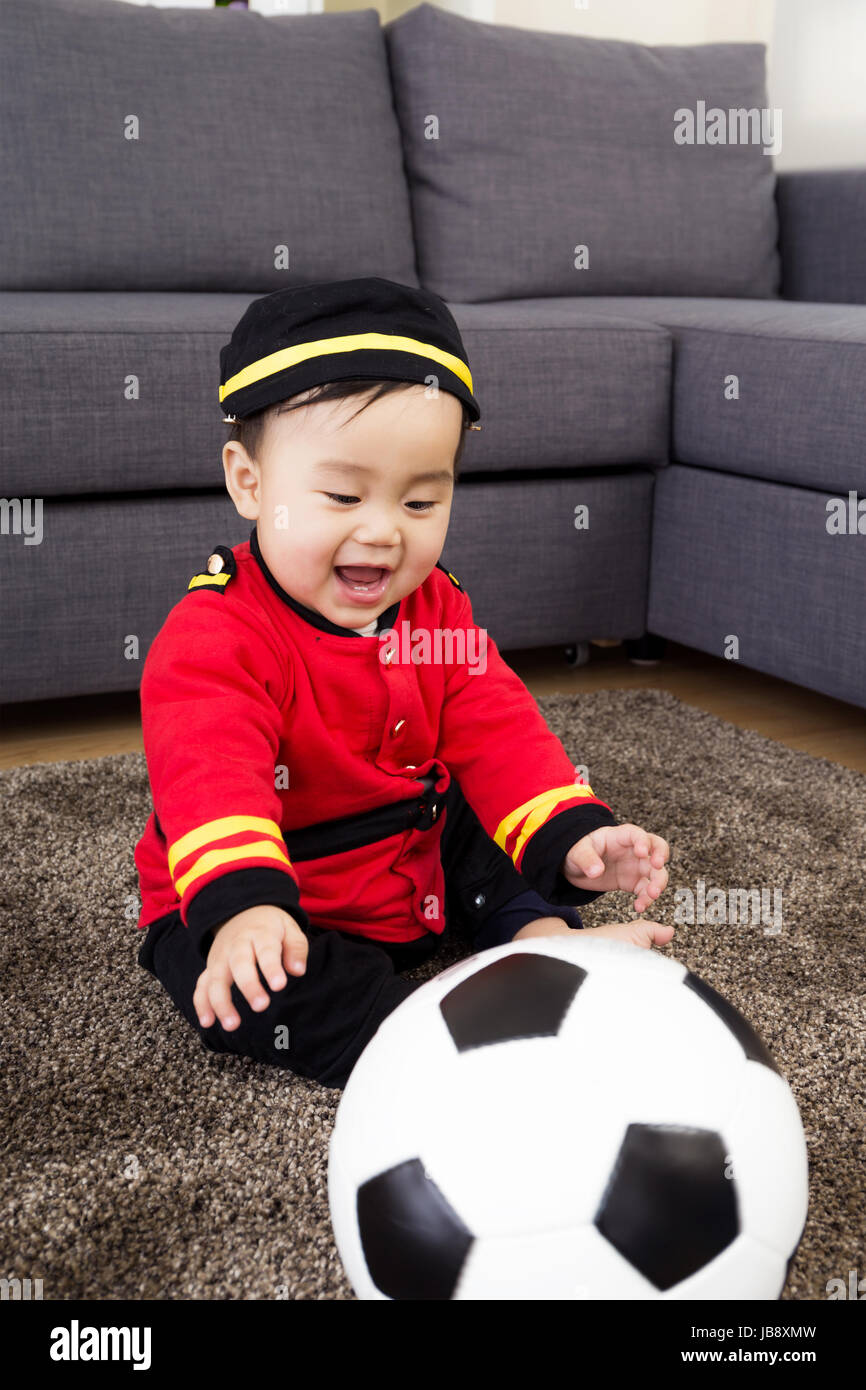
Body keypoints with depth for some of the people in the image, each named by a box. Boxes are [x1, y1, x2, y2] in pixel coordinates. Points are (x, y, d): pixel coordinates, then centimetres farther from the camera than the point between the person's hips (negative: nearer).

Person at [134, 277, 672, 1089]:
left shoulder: (436, 610, -4)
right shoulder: (215, 636, -26)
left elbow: (494, 733, -8)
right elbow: (210, 772, -41)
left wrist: (573, 838, -25)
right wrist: (243, 903, -59)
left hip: (418, 868, 7)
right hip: (276, 907, -6)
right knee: (244, 993, -34)